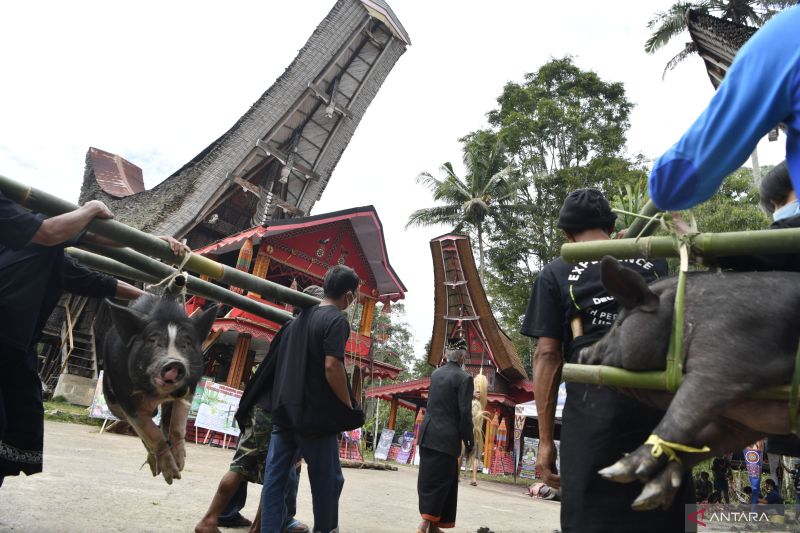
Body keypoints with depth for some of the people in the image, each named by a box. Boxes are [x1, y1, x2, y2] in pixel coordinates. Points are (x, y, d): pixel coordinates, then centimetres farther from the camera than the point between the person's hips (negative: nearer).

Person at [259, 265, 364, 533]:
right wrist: (349, 408, -11)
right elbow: (331, 367, -22)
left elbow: (278, 357, 19)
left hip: (285, 409, 7)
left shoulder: (301, 316, 13)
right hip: (315, 413, -7)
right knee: (328, 479, 9)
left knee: (275, 475, 8)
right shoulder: (337, 320, -12)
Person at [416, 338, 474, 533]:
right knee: (442, 481, 3)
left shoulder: (435, 374, 9)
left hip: (427, 434, 6)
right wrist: (469, 442, -4)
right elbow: (465, 413, -14)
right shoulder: (464, 378, -11)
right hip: (447, 437, -6)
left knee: (427, 480, 13)